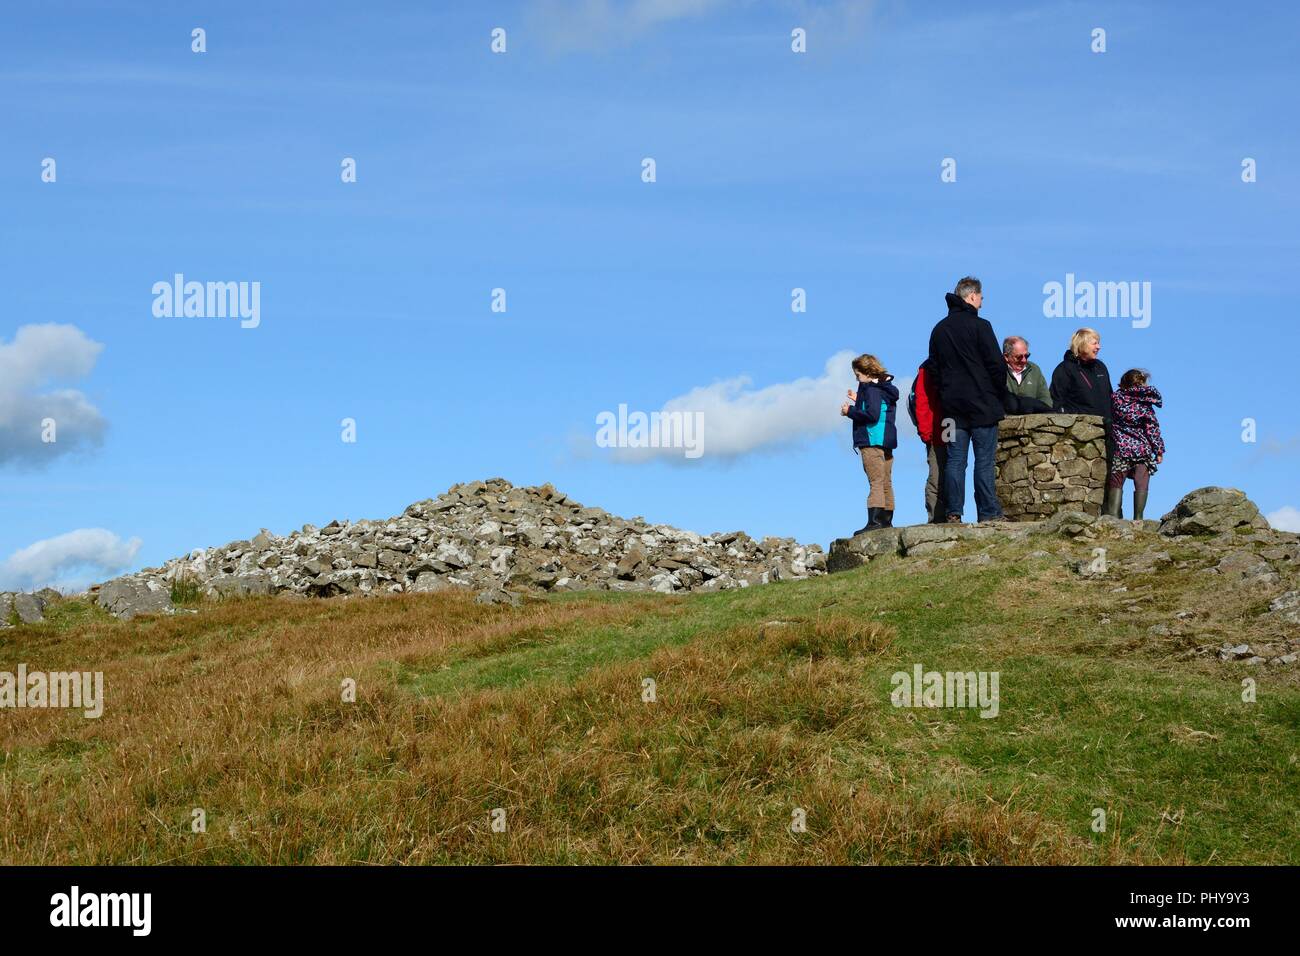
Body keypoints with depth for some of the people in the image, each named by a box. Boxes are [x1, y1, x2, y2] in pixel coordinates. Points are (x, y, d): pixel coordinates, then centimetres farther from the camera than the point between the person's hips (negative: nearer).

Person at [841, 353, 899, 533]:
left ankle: (875, 521, -19)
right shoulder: (887, 388, 17)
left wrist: (850, 412, -9)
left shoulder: (871, 388, -11)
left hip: (872, 441, -10)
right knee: (886, 483, 11)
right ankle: (886, 520, 13)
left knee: (876, 482, -14)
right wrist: (858, 401, 22)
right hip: (887, 441, 10)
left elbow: (872, 415, -21)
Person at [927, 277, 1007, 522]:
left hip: (952, 407, 5)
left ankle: (953, 513, 1)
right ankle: (989, 514, -4)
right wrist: (1000, 394, 5)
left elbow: (934, 368, 15)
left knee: (955, 460, 5)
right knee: (984, 461, -4)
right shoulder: (979, 326, -8)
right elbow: (997, 364, -9)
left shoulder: (939, 329, 11)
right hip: (982, 405, -5)